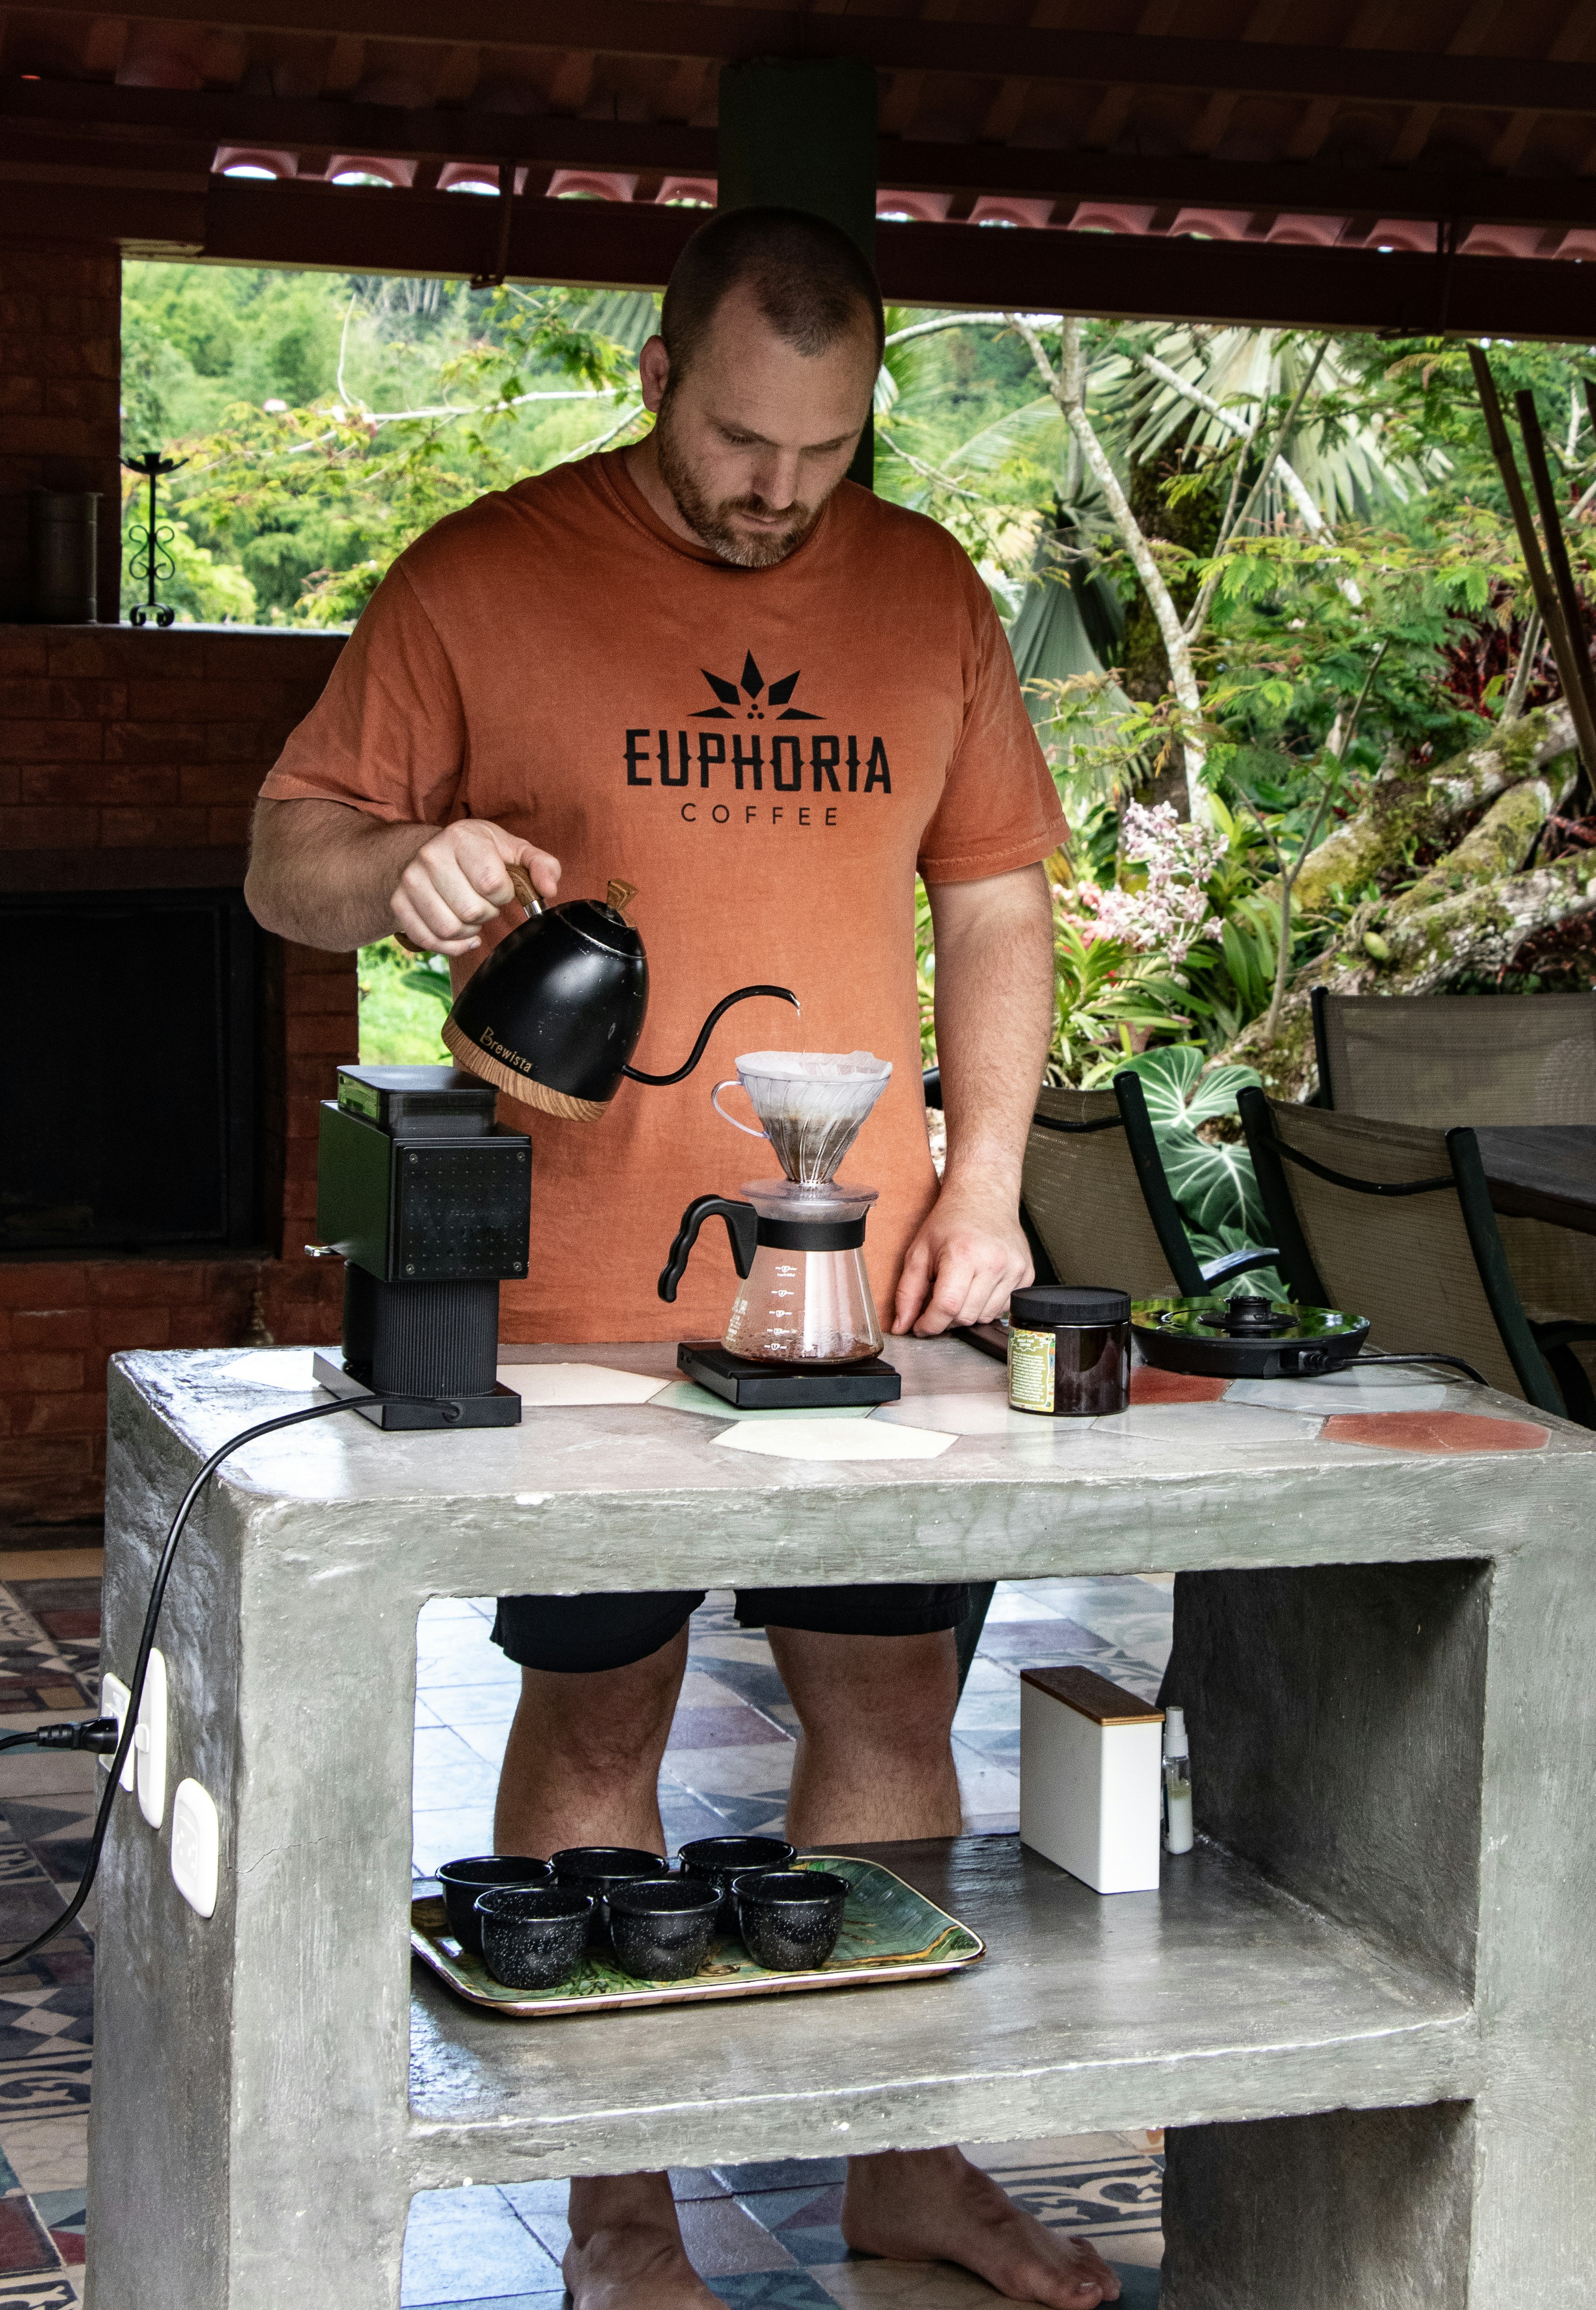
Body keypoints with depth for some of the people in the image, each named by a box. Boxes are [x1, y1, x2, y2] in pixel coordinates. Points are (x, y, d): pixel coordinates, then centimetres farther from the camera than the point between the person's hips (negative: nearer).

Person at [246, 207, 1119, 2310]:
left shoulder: (929, 594, 8)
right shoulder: (485, 580, -3)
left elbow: (994, 891, 15)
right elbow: (284, 854, 0)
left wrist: (985, 1179, 4)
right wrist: (398, 865, -24)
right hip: (583, 1299, -4)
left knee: (894, 1702, 11)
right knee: (596, 1724, 5)